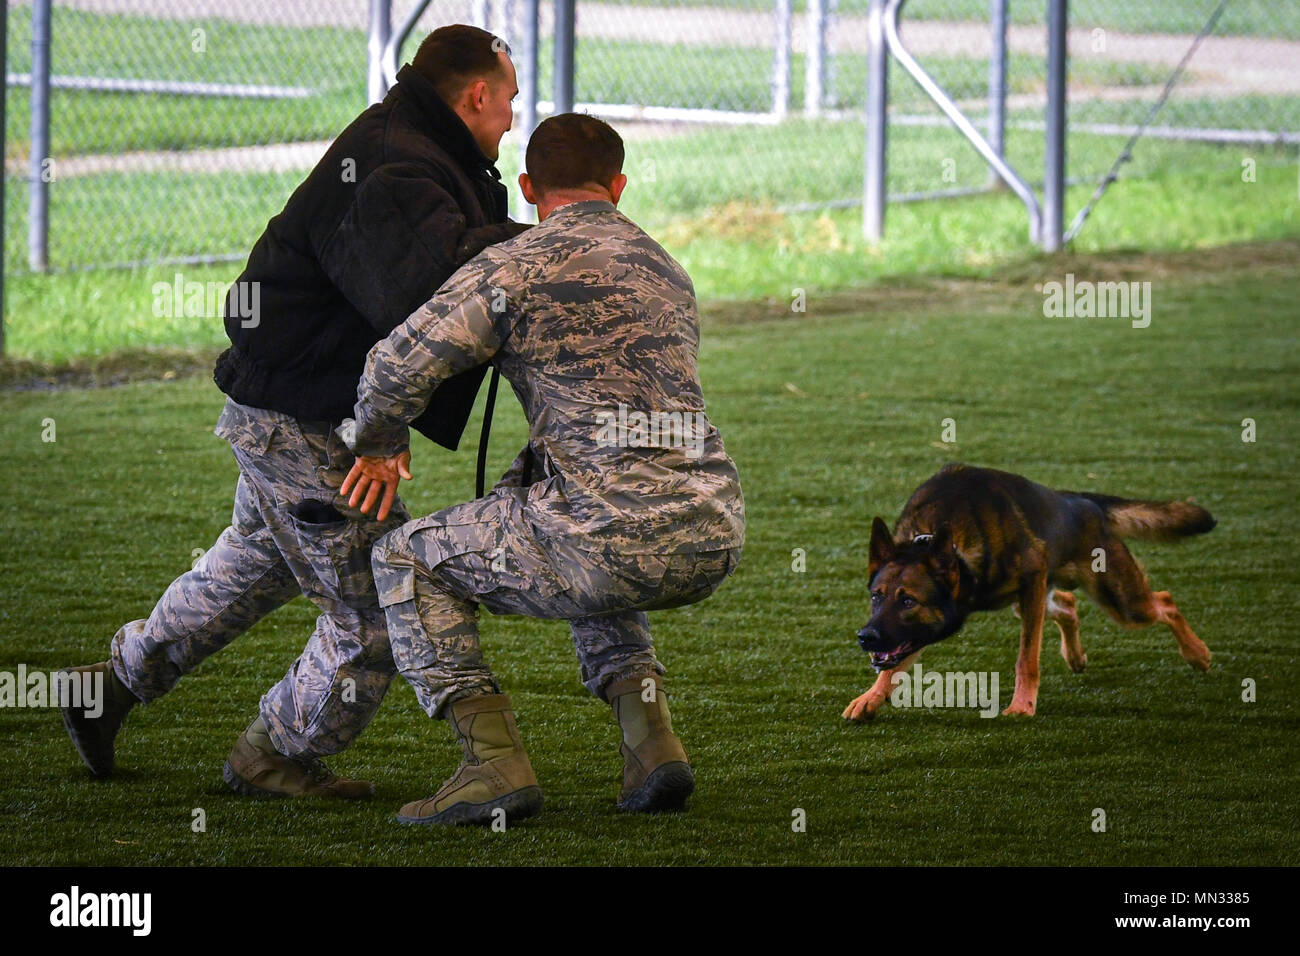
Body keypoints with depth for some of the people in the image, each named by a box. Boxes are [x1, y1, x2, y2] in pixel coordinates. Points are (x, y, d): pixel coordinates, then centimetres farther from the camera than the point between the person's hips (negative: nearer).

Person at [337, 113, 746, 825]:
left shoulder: (517, 266, 0)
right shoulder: (667, 273, 24)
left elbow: (401, 366, -9)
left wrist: (378, 444, 12)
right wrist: (517, 488, 44)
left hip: (620, 539, -7)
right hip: (713, 537, 7)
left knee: (407, 560, 15)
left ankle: (496, 764, 0)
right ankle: (651, 742, 19)